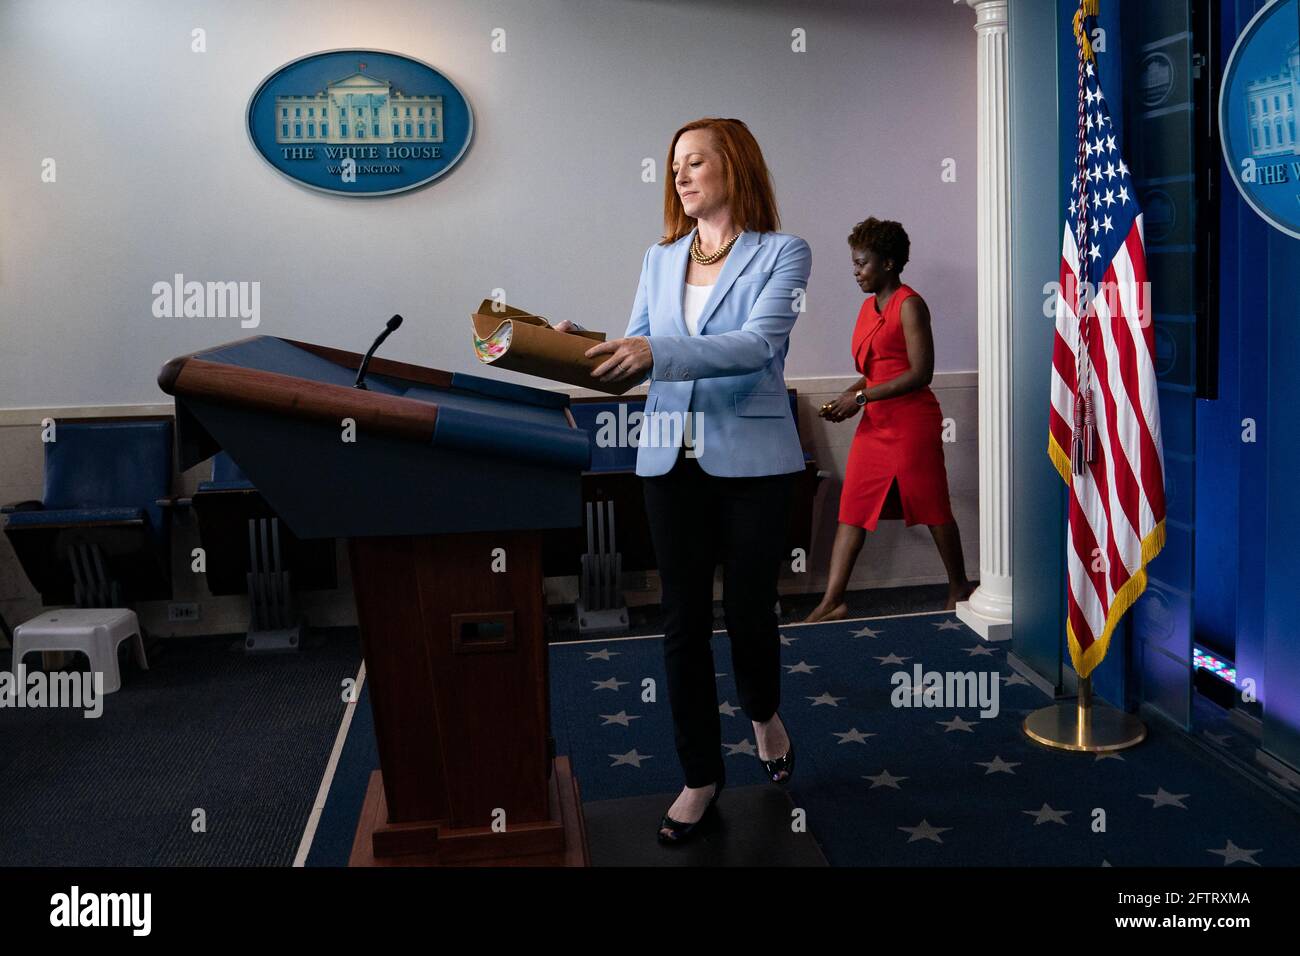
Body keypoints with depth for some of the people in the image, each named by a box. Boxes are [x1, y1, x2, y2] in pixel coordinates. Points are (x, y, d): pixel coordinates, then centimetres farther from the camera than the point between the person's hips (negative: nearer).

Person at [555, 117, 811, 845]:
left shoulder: (782, 253, -3)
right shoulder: (660, 259, 12)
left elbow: (757, 344, -19)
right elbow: (635, 358, 9)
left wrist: (656, 352, -31)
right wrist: (583, 345, -12)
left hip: (753, 459, -4)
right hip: (672, 460, 4)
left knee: (748, 612, 5)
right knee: (685, 622, 5)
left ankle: (764, 714, 39)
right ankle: (702, 778, 19)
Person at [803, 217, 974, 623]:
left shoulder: (909, 305, -11)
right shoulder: (869, 307, 14)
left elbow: (920, 373, -18)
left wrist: (861, 397, -18)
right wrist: (844, 399, 4)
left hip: (913, 423, -8)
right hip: (875, 424, 8)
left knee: (932, 508, 5)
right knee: (852, 509, 1)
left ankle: (960, 588, 23)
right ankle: (832, 602, 1)